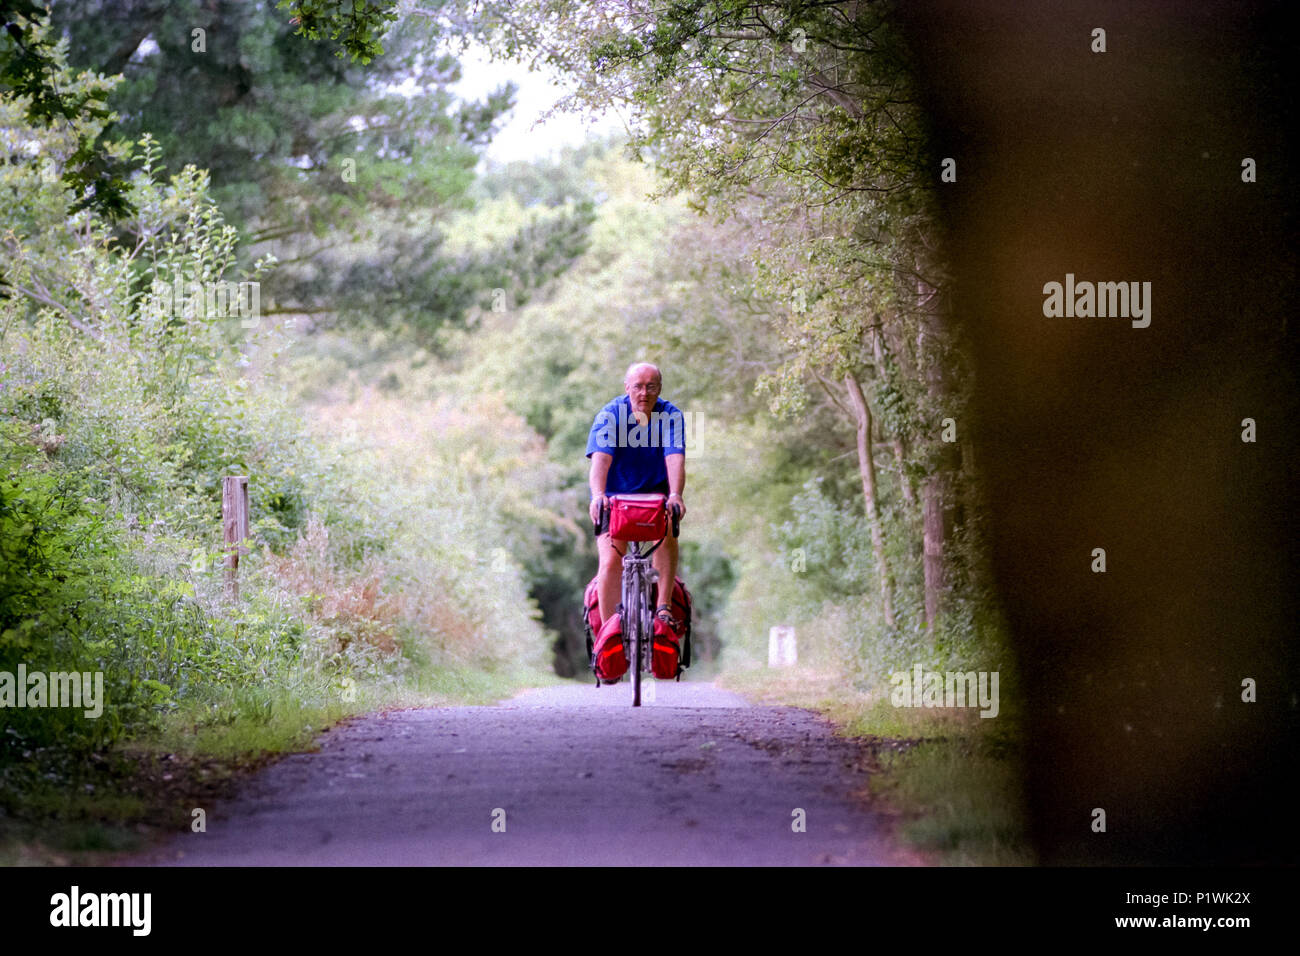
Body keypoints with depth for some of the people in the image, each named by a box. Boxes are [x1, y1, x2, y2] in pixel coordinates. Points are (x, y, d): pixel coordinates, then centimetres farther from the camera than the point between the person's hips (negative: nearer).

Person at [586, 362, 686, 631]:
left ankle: (663, 607, -24)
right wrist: (598, 495, -48)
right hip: (614, 496, -1)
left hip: (655, 493, 1)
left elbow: (675, 459, -26)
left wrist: (675, 495, -44)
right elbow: (600, 459, -29)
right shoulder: (610, 415, -16)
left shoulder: (671, 416, -12)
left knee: (666, 532, -31)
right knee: (610, 563, -16)